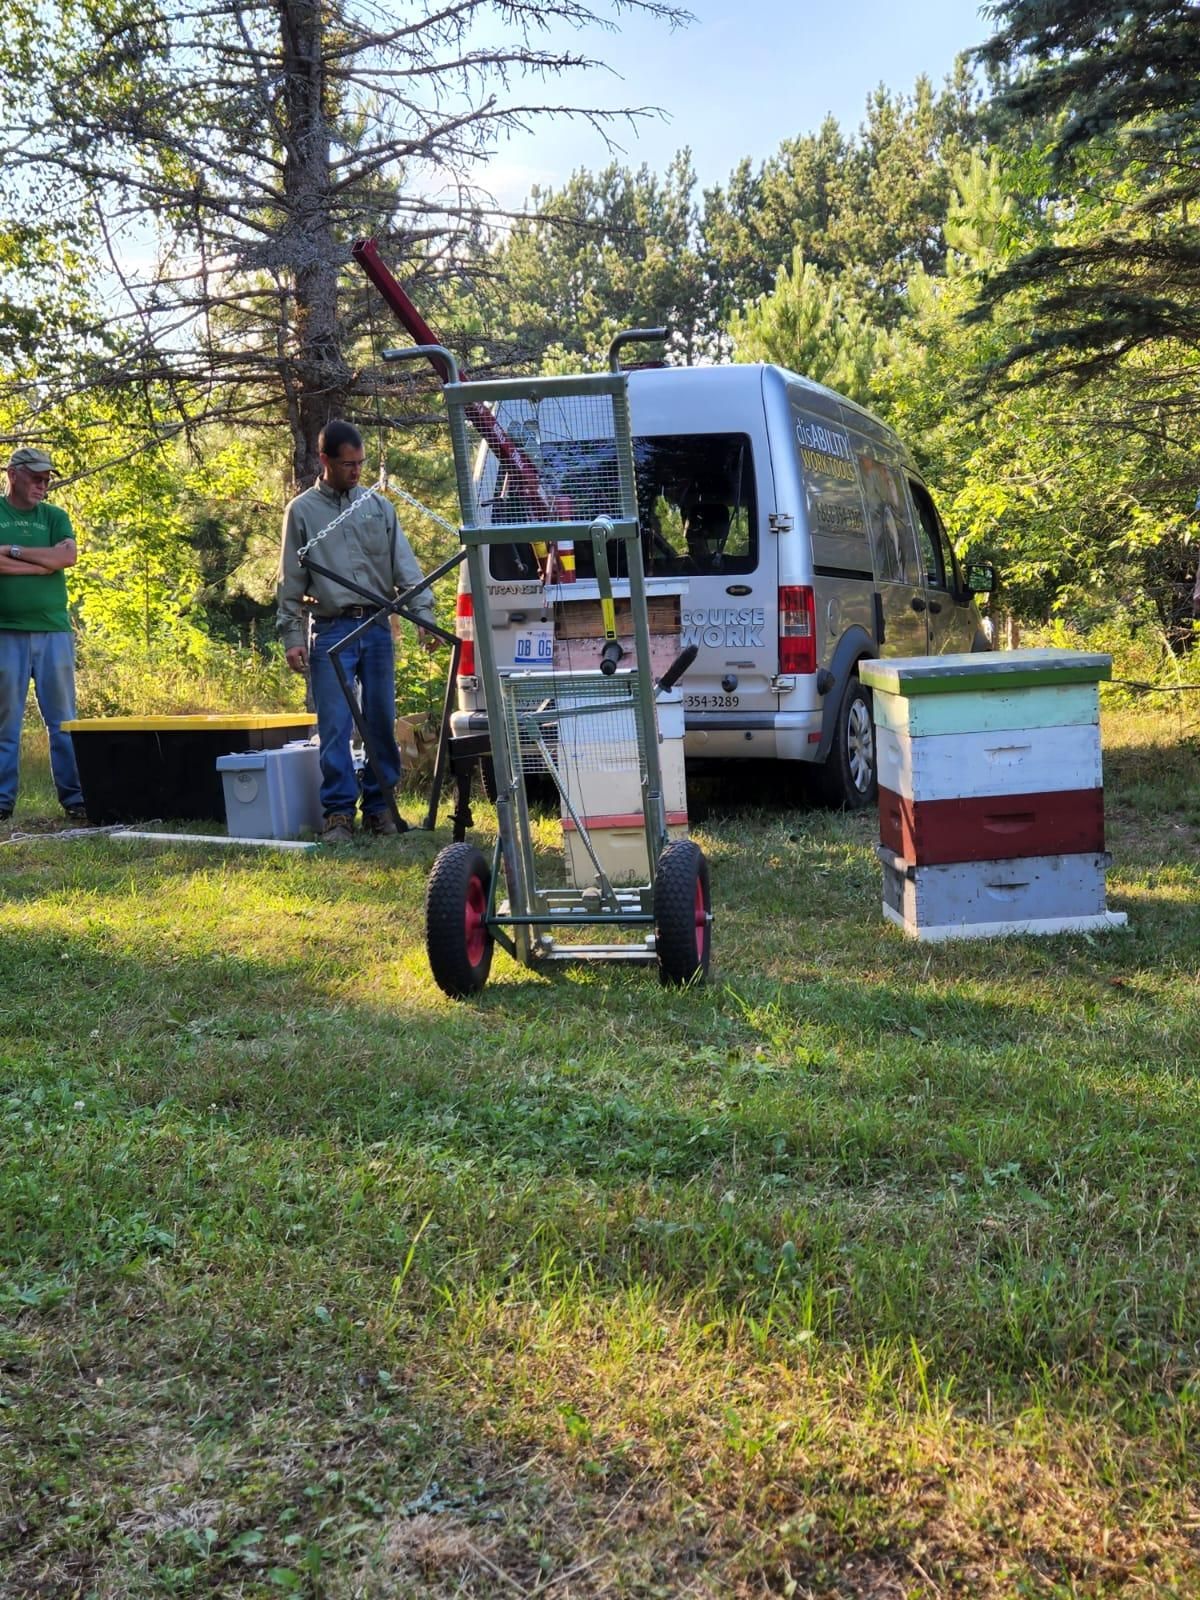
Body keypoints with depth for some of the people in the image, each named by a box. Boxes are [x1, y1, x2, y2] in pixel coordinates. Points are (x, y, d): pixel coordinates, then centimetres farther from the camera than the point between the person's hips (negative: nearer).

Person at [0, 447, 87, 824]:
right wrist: (44, 563, -8)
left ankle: (74, 797, 6)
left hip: (53, 630, 2)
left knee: (63, 720, 3)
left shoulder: (55, 517, 13)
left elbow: (68, 557, -5)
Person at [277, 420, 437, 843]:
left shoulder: (379, 506, 11)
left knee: (381, 723, 5)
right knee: (335, 727, -6)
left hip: (377, 628, 2)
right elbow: (291, 582, 6)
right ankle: (338, 813, -1)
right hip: (330, 632, -2)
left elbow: (405, 566, 8)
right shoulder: (302, 511, 6)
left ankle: (379, 807, 15)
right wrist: (292, 637, -2)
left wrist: (423, 614, -4)